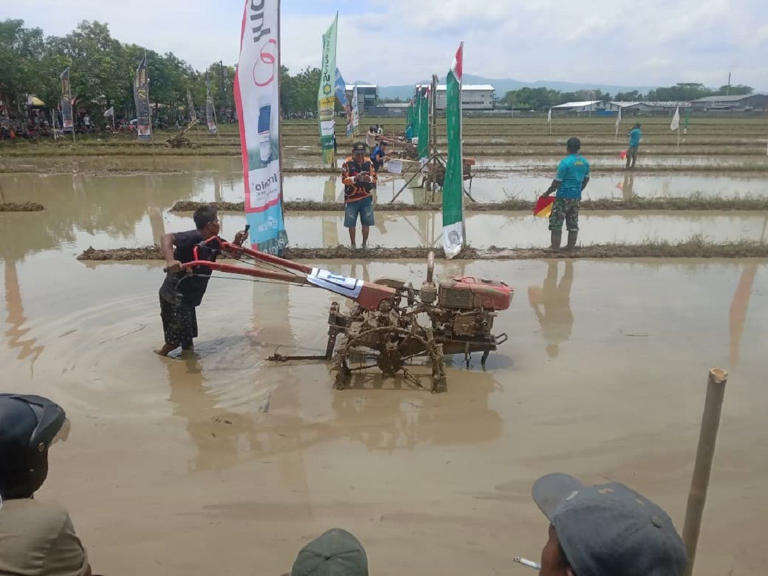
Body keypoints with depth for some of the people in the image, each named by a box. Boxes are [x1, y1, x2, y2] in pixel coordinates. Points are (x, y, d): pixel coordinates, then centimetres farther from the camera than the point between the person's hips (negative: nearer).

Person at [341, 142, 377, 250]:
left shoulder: (368, 163, 2)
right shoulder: (347, 163, -7)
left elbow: (374, 178, 3)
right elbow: (344, 179, -11)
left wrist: (369, 178, -20)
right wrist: (355, 178, -28)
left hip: (366, 198, 2)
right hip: (351, 198, -2)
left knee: (366, 223, 7)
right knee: (351, 223, 6)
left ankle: (365, 244, 25)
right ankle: (353, 244, 24)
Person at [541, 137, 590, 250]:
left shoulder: (565, 162, -16)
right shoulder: (585, 162, 5)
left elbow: (557, 182, -14)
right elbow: (586, 180, 16)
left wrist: (547, 193, -2)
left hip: (563, 197, -7)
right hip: (576, 197, 7)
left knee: (556, 224, 0)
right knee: (573, 224, 13)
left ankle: (555, 249, 0)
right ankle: (571, 248, 19)